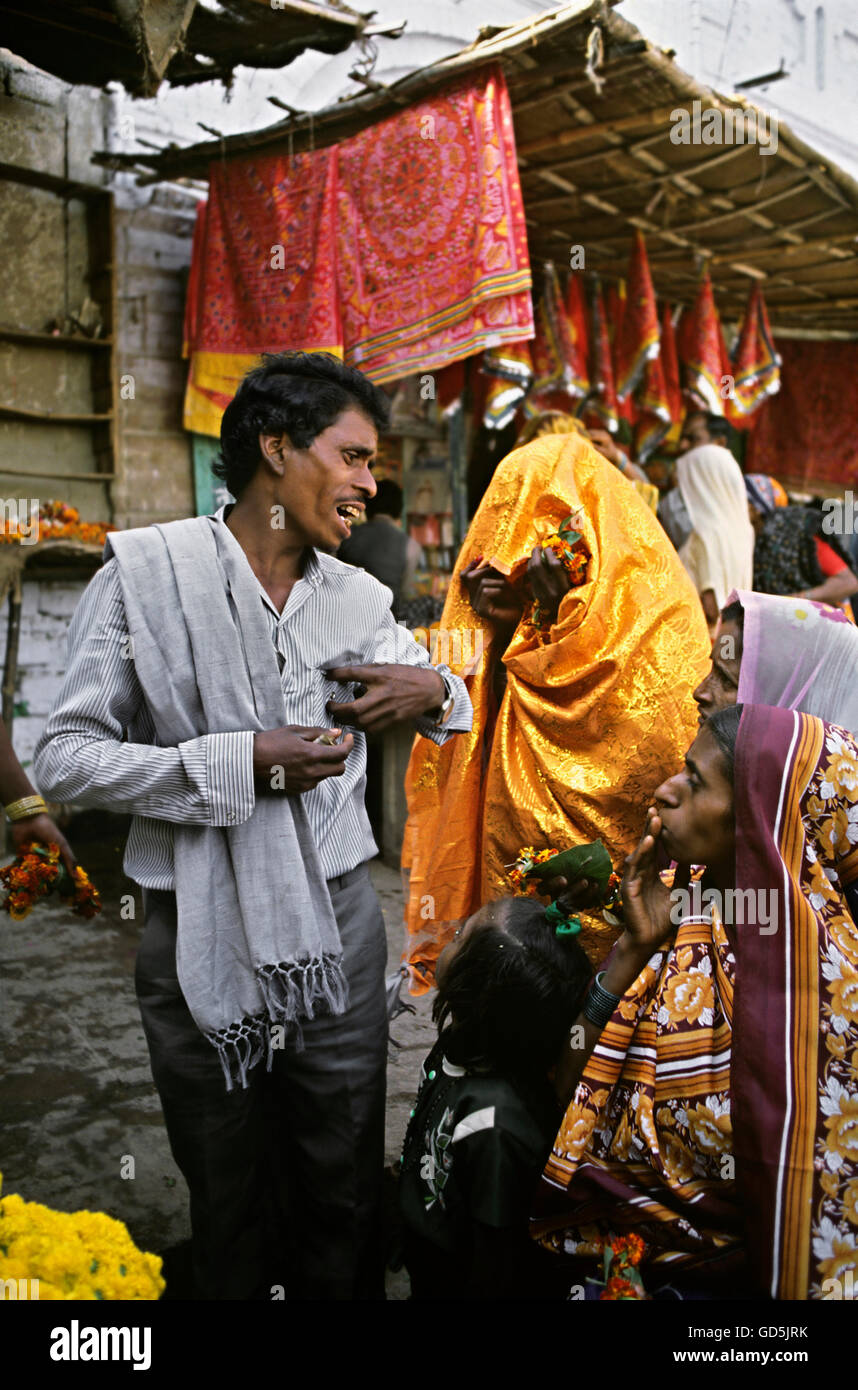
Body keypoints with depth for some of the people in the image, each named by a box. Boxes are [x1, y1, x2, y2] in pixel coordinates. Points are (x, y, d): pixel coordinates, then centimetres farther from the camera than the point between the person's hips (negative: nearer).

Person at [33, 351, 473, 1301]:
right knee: (229, 1206, 16)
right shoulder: (147, 571, -7)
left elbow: (456, 712, 19)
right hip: (202, 938, -3)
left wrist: (432, 690, -5)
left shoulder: (358, 598, 6)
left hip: (335, 928, 3)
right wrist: (237, 764, -19)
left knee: (346, 1200, 14)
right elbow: (63, 759, -10)